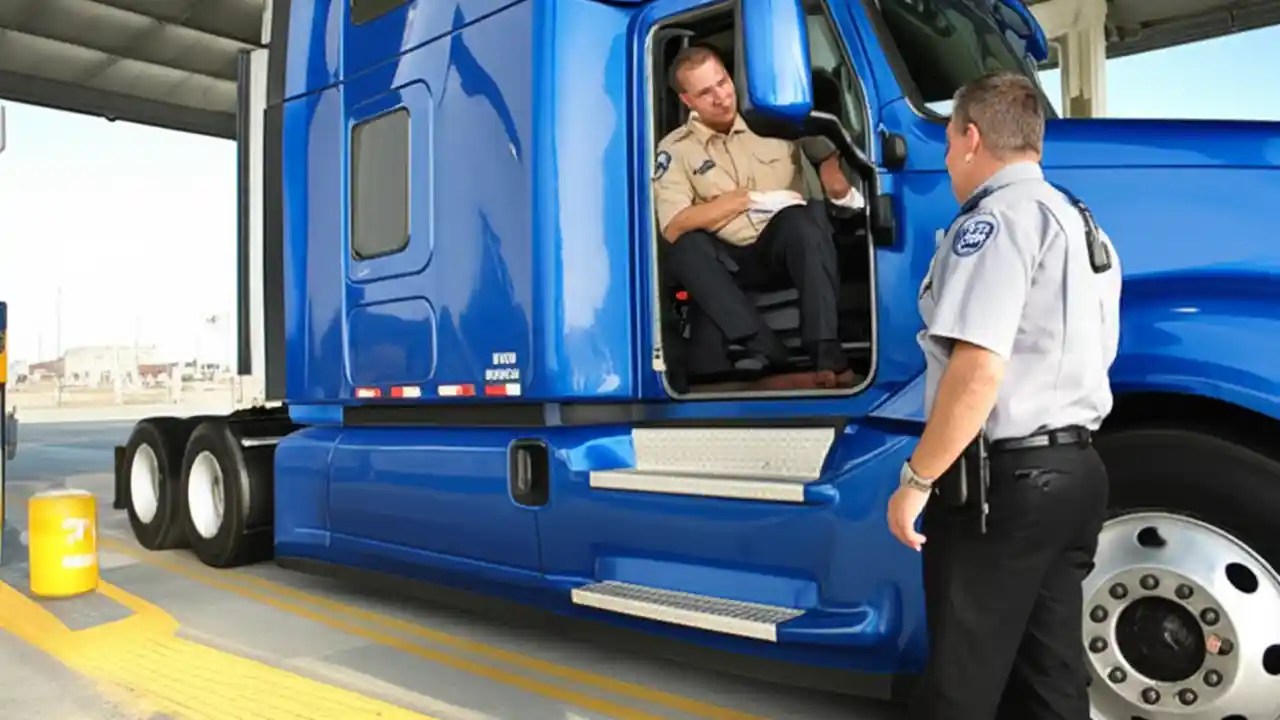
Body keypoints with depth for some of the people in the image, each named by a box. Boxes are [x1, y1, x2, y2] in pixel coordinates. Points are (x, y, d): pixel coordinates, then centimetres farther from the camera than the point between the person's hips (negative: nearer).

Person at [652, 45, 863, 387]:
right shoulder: (675, 150, -2)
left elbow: (825, 152, 15)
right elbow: (673, 228, -14)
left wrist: (841, 190, -7)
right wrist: (748, 198, -14)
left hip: (786, 244, 0)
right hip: (733, 259, 0)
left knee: (805, 218, -33)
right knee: (683, 247, -29)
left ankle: (826, 351, -35)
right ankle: (765, 348, -34)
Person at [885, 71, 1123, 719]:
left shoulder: (996, 218, -14)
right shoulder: (1083, 224, 17)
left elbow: (978, 373, -24)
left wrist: (916, 480, -18)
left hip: (1001, 478, -10)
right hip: (1074, 469, 10)